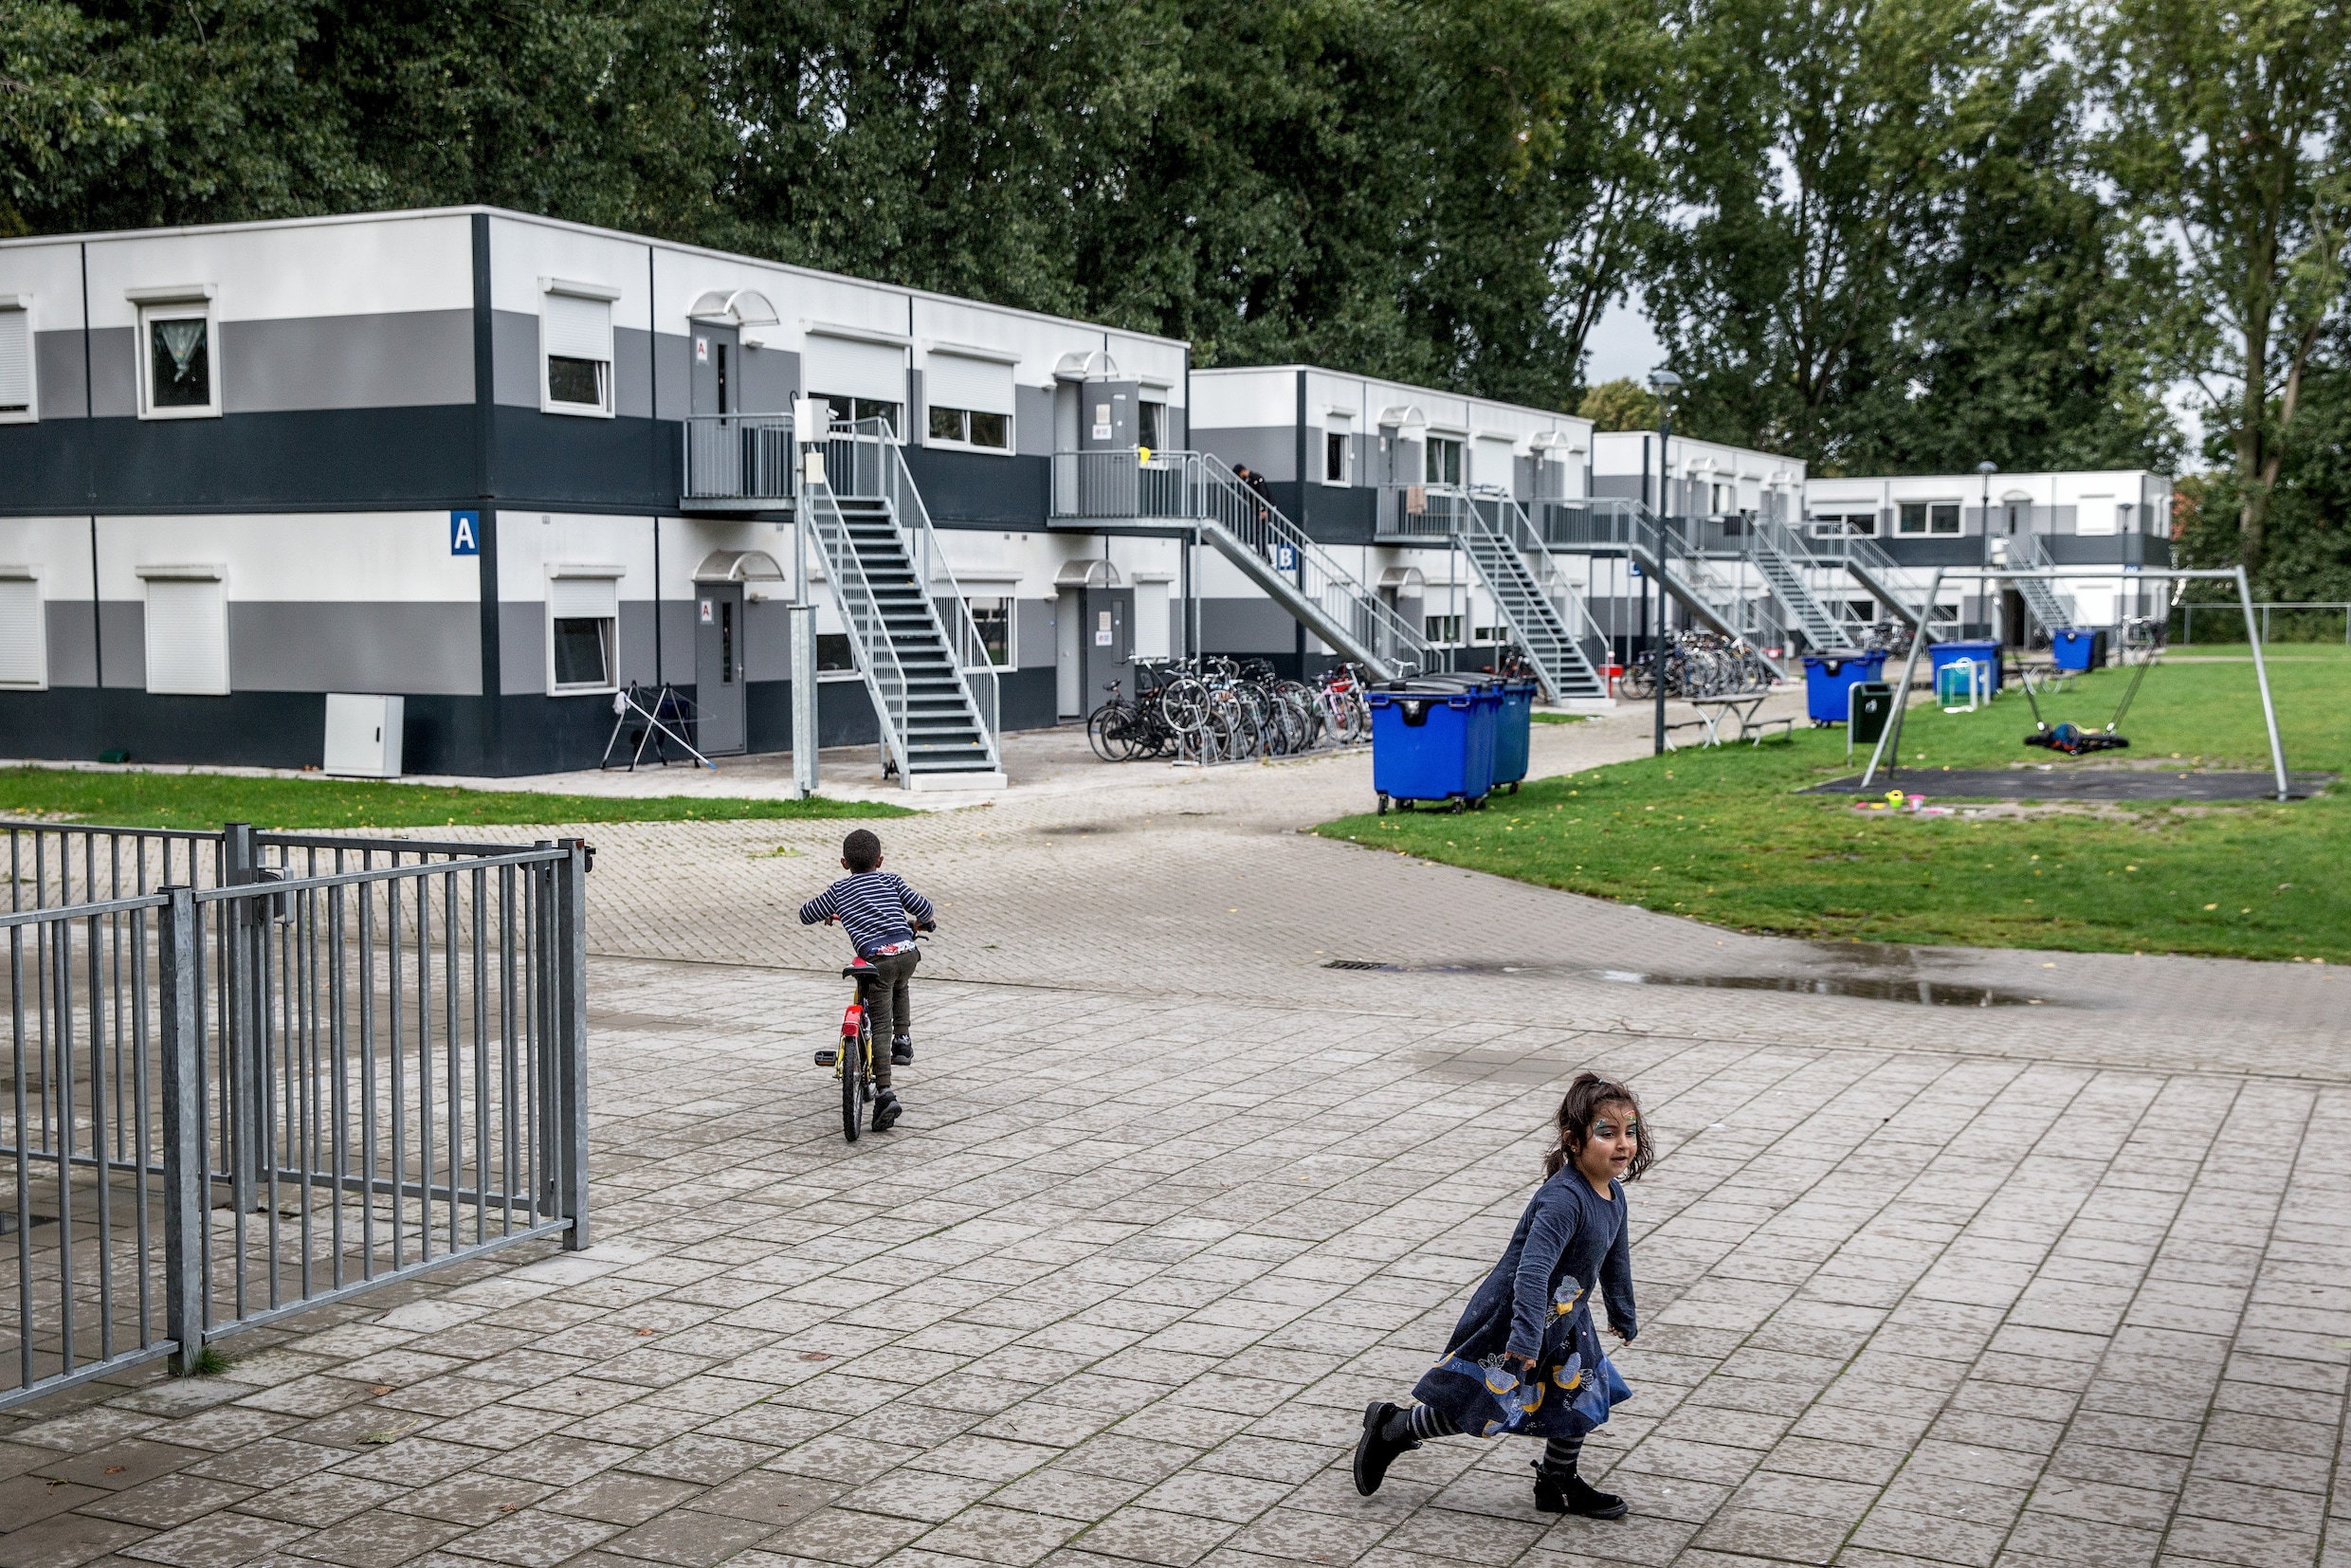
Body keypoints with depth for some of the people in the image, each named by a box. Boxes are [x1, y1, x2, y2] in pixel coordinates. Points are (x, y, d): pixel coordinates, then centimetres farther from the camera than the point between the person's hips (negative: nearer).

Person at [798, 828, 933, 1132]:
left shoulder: (839, 890, 16)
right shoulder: (890, 880, 19)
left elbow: (805, 915, 24)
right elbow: (923, 907, 16)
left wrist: (828, 912, 45)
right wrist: (919, 923, 39)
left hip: (876, 958, -2)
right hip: (907, 950, 2)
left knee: (879, 1027, -1)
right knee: (900, 988, 37)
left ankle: (885, 1093, -11)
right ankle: (903, 1041, 21)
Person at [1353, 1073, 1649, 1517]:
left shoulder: (1612, 1195, -1)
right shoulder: (1562, 1200, -31)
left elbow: (1615, 1258, 18)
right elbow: (1532, 1270, -40)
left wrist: (1623, 1315, 30)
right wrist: (1526, 1337, -46)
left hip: (1563, 1321, 9)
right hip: (1508, 1321, -9)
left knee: (1581, 1397, 14)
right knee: (1472, 1410, 4)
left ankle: (1558, 1485, 35)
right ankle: (1388, 1430, 25)